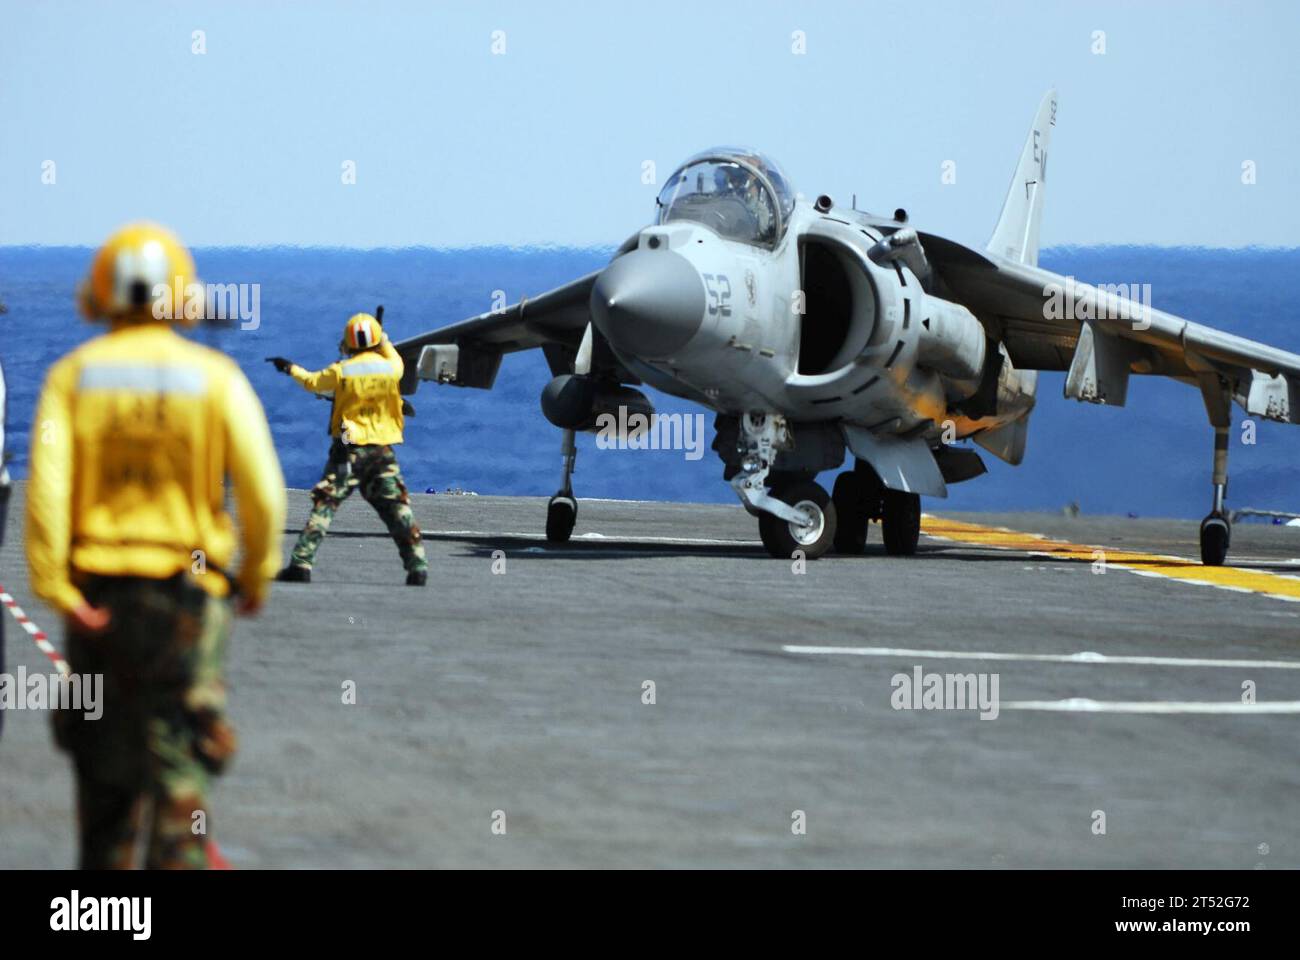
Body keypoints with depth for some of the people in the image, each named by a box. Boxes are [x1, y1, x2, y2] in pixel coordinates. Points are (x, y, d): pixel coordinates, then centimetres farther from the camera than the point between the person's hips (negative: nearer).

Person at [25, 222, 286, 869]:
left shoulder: (73, 375, 1)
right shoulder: (214, 378, -4)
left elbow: (47, 484, -12)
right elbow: (263, 492, -9)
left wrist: (51, 586, -13)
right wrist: (257, 574, 6)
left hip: (95, 595, 2)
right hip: (185, 596, -2)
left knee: (106, 772, 17)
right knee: (177, 771, -4)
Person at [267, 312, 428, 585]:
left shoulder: (341, 371, -6)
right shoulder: (390, 367, 0)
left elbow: (312, 382, 13)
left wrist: (291, 368, 33)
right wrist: (383, 341, 45)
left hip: (349, 450, -2)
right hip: (382, 450, 2)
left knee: (324, 506, 0)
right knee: (397, 508, 7)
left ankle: (301, 564, -7)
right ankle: (417, 566, 3)